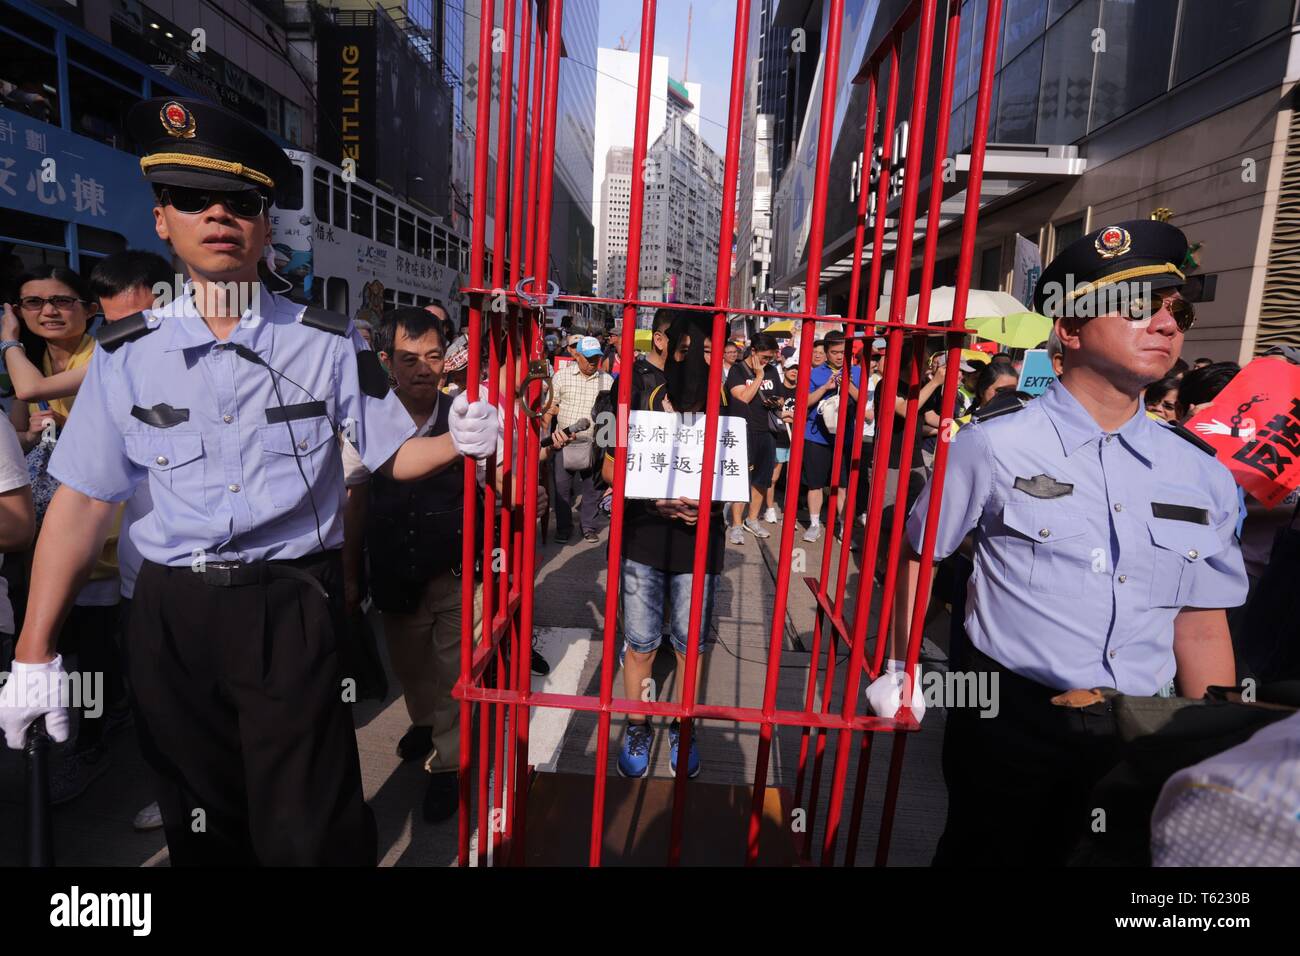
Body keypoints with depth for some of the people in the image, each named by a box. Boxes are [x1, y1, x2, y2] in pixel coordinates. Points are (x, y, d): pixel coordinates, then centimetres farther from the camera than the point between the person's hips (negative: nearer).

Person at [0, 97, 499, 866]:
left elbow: (393, 456, 1)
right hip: (172, 615, 3)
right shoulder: (127, 354, 0)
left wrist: (456, 442, -22)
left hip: (291, 607, -2)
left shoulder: (328, 343, -4)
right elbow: (84, 502, 2)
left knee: (308, 827, 7)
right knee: (200, 817, 22)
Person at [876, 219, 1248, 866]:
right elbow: (916, 555, -1)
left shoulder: (1203, 474, 2)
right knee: (989, 855, 13)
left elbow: (1200, 623, 8)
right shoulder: (994, 446, -13)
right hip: (1010, 723, -4)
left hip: (1141, 740, 5)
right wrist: (902, 668, -1)